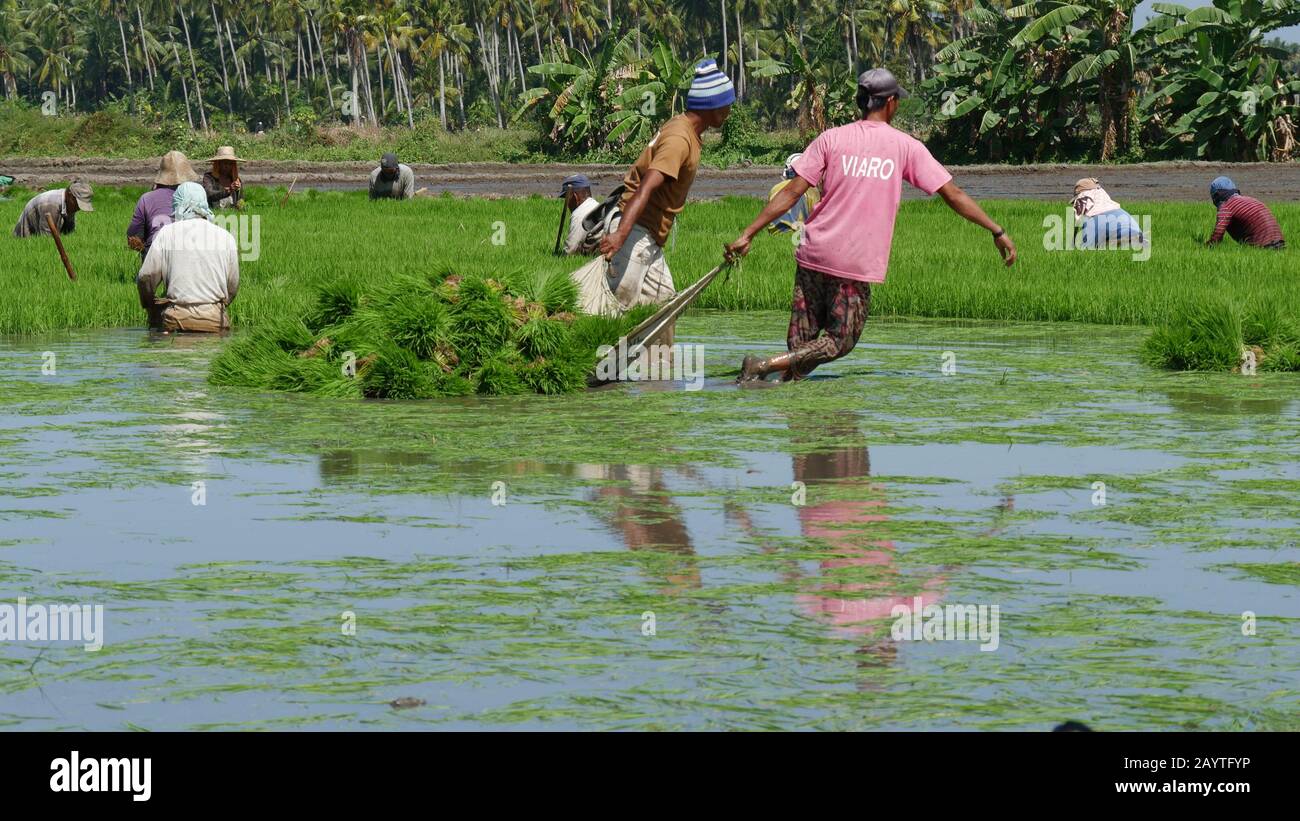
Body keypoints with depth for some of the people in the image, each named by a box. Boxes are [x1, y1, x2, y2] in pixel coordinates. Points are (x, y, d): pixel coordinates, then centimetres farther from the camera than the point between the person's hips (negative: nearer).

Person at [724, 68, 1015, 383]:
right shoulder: (907, 147, 1)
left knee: (802, 344, 13)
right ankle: (765, 366, -14)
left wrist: (747, 234, 1)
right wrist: (998, 232, 9)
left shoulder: (831, 139, 3)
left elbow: (791, 194, -2)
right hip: (859, 264, -2)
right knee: (838, 341, 5)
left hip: (815, 252, 2)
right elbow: (953, 194, 2)